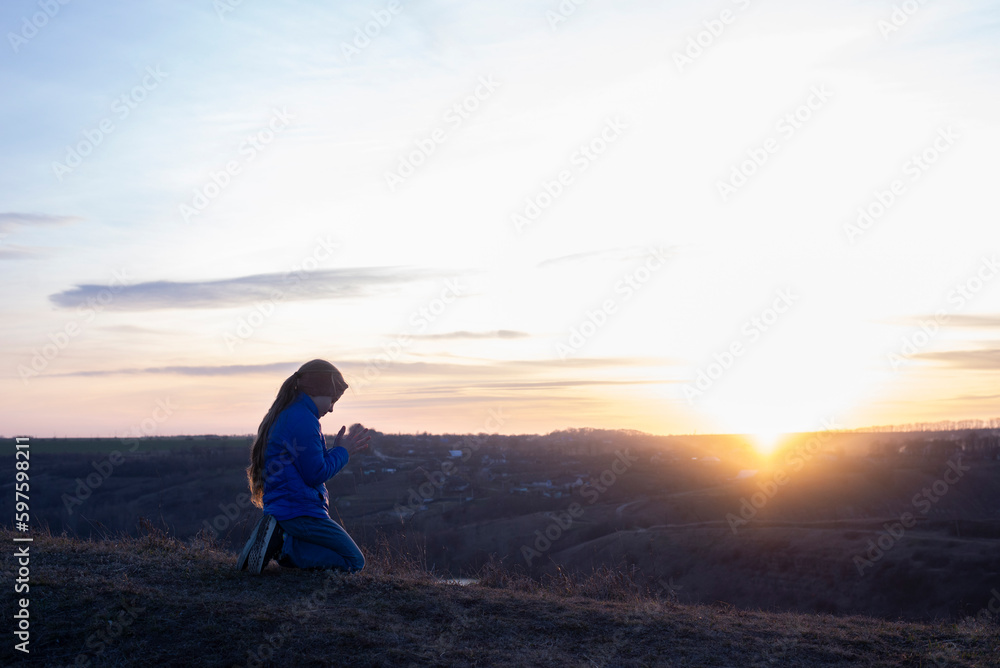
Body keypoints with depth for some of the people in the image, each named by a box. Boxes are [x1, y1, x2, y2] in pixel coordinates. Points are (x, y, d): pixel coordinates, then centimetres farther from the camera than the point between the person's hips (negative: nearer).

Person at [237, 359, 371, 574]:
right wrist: (342, 452, -3)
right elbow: (315, 474, -18)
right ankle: (284, 547, -13)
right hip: (301, 511, -10)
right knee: (354, 562, -1)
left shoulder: (282, 416, 15)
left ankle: (277, 539, 3)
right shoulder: (303, 420, -17)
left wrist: (337, 449, 17)